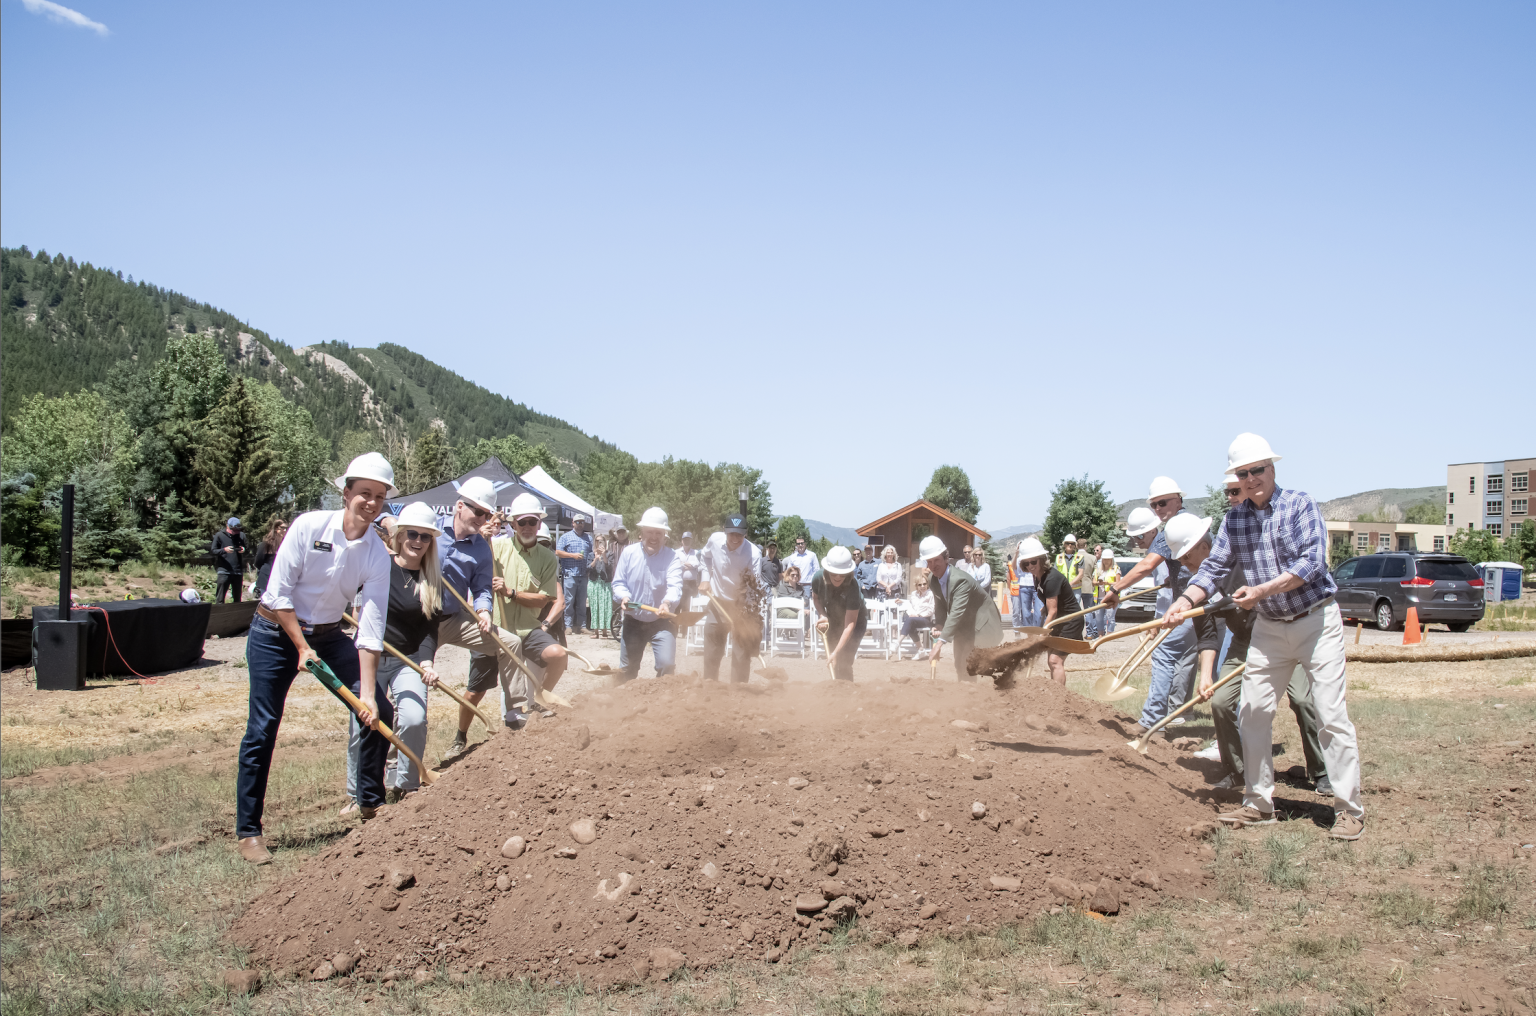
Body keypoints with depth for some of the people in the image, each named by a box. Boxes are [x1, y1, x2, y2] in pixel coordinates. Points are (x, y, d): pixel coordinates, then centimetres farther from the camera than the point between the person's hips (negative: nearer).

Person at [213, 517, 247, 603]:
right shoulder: (219, 535, 4)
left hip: (238, 571, 3)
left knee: (237, 598, 8)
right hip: (224, 571, -3)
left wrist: (243, 550, -7)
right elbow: (213, 551, 2)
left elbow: (246, 550, 17)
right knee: (220, 599, -5)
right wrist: (224, 550, -16)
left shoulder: (241, 536, 9)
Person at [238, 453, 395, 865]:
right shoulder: (309, 526, -17)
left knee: (379, 713, -5)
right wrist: (302, 647, -15)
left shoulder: (377, 555, -10)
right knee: (262, 730, -5)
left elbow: (370, 629, -14)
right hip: (276, 632, -4)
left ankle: (371, 804, 13)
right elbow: (279, 593, -14)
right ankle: (248, 832, 6)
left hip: (328, 635, 4)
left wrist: (367, 693, -19)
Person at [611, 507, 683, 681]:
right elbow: (618, 582, -2)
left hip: (661, 622, -2)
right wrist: (624, 597, -25)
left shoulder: (672, 557, -11)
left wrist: (667, 603, -48)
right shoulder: (628, 553, -3)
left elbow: (675, 585, -26)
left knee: (666, 664, -17)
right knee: (626, 670, 12)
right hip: (633, 621, 3)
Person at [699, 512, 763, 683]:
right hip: (717, 602, 3)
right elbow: (705, 558, 11)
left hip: (741, 606, -3)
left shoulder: (753, 553, -24)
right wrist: (705, 579, -1)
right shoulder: (714, 540, -13)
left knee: (742, 649, -3)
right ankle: (709, 682, 27)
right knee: (711, 649, 12)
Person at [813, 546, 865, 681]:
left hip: (856, 620, -4)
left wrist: (836, 652, -40)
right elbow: (815, 597, 1)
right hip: (832, 619, 4)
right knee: (834, 663, 5)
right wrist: (822, 616, -17)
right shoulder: (819, 578, -25)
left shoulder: (852, 587, -37)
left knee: (843, 663, -16)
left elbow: (850, 624, -36)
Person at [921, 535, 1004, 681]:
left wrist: (941, 641, -49)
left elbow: (956, 613, -43)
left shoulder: (960, 580, -34)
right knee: (960, 666, 11)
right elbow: (940, 607, 1)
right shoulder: (932, 579, -8)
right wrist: (938, 627, -18)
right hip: (963, 626, 8)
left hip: (981, 624, -8)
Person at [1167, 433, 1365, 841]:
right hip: (1268, 627, 5)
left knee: (1331, 714, -7)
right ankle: (1258, 803, 16)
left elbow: (1312, 562, -19)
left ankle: (1349, 810, 1)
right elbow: (1214, 568, -2)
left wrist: (1261, 590, -26)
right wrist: (1183, 602, -18)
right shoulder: (1234, 519, 4)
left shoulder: (1300, 504, -9)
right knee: (1253, 711, 5)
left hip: (1315, 620, -5)